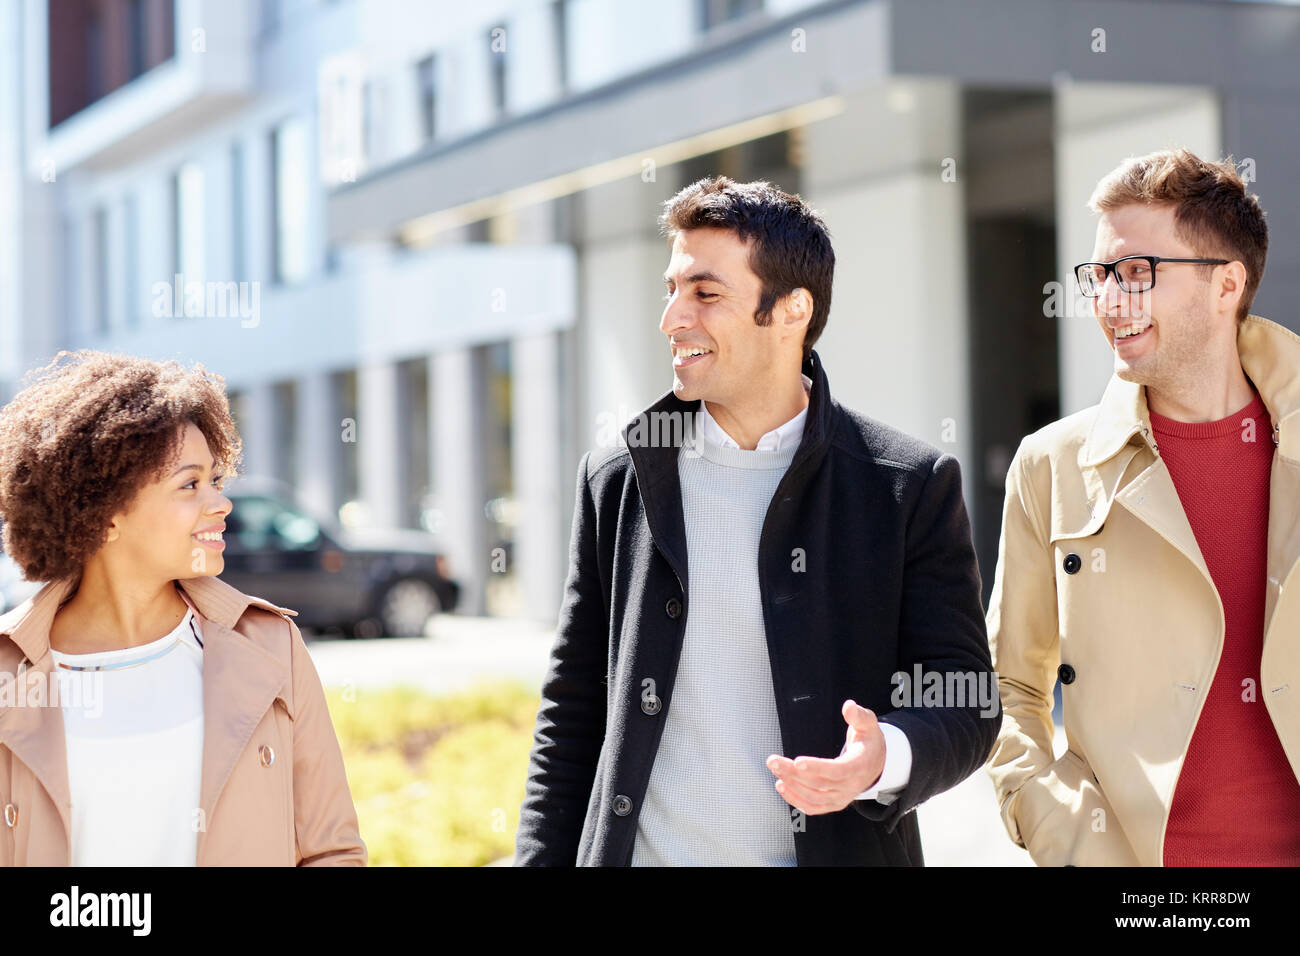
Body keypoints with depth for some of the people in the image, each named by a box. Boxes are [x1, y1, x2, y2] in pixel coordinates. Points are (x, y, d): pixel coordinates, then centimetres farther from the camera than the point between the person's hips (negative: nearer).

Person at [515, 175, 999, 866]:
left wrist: (884, 759, -23)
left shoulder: (913, 486, -3)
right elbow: (572, 712, 7)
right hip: (644, 853, 2)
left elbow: (965, 705, -4)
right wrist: (542, 860, 0)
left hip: (832, 848, -2)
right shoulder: (616, 479, 4)